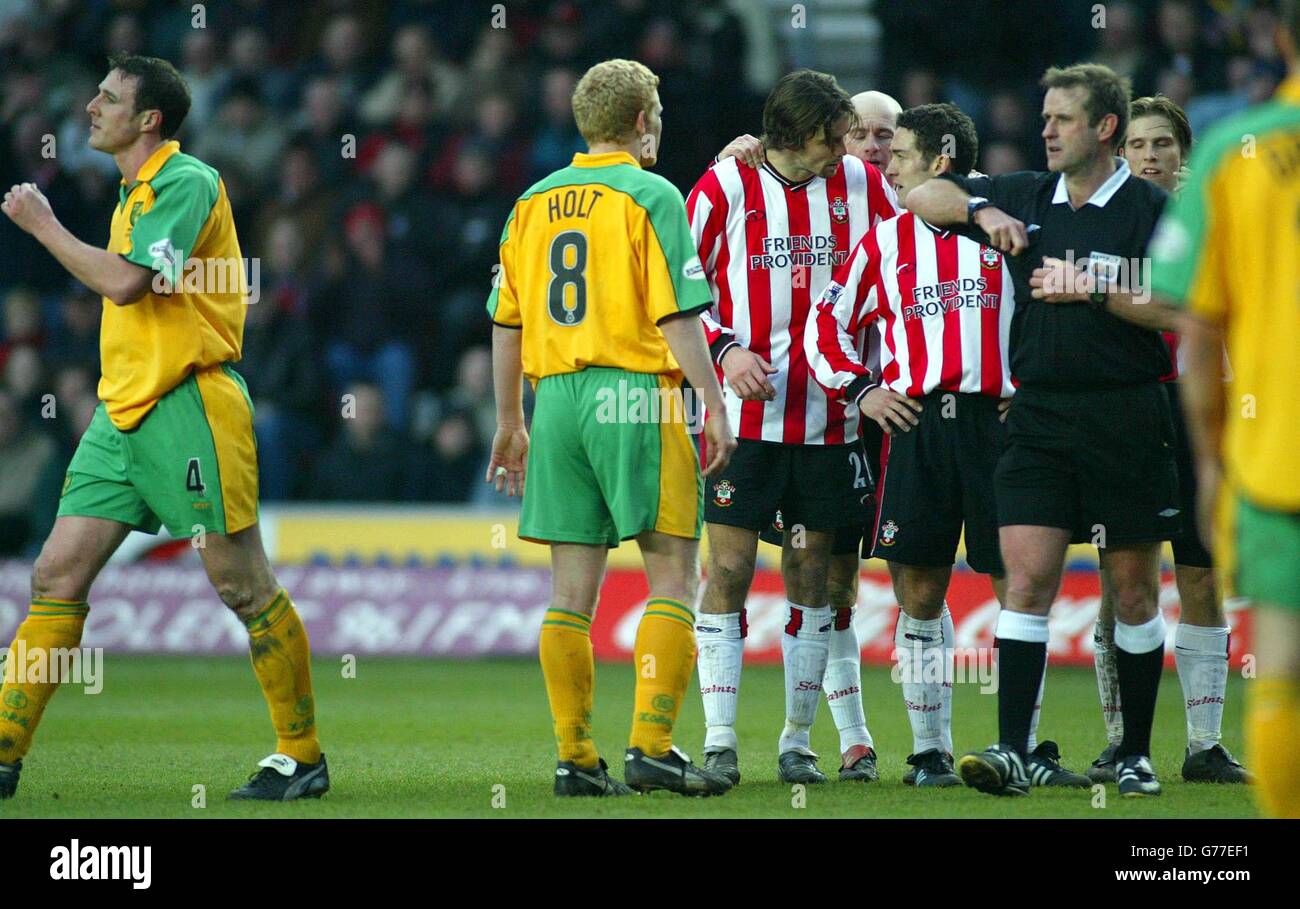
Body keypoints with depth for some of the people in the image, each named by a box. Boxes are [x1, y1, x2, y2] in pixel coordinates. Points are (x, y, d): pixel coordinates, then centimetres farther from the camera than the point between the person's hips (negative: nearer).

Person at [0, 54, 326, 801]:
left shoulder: (187, 183, -11)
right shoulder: (135, 193, 17)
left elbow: (125, 282, -22)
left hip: (186, 406, -9)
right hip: (122, 411, 9)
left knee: (243, 584, -4)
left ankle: (304, 756, 4)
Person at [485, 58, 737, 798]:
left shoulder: (533, 203, 12)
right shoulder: (649, 196, -5)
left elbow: (506, 322, 14)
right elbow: (677, 316, -11)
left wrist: (510, 422, 22)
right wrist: (715, 406, -8)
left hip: (557, 401, 6)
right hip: (635, 398, -6)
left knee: (573, 589, 7)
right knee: (673, 577, -1)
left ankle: (577, 758, 5)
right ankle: (651, 748, -10)